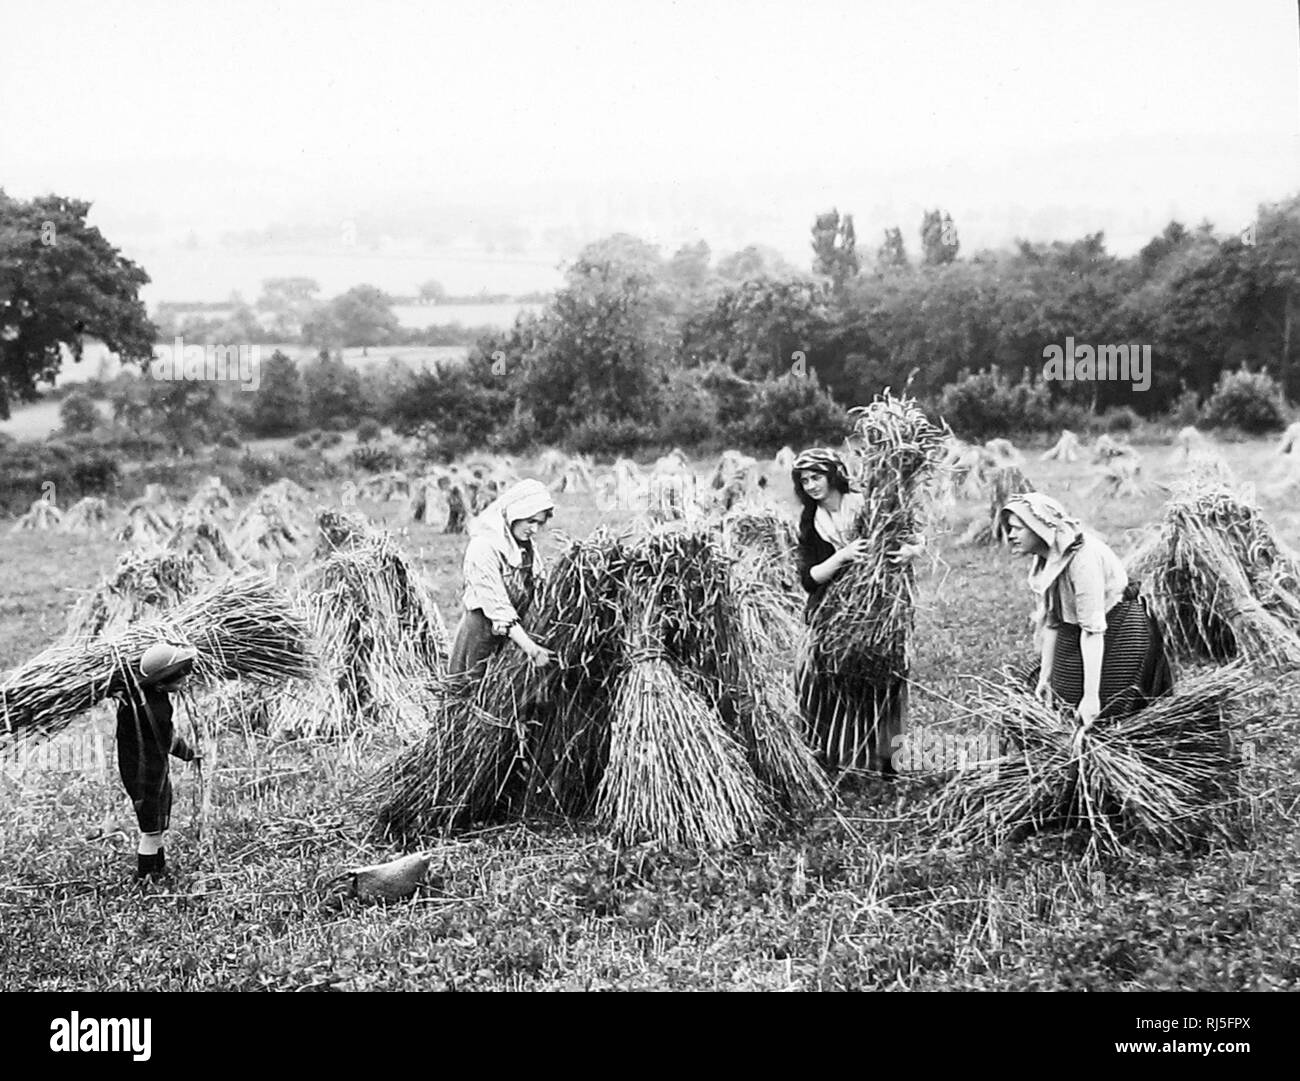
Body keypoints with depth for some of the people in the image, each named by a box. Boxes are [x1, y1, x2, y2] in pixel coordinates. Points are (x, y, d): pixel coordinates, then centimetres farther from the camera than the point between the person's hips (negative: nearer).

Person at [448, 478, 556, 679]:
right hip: (482, 631, -7)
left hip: (515, 633, 7)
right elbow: (498, 608, -23)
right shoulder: (485, 546, -20)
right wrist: (532, 649, -26)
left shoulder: (526, 546, 5)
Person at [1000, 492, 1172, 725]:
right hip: (1075, 640, 8)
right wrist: (1045, 676, 0)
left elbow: (1093, 629, -32)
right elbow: (1050, 620, 0)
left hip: (1119, 634, -8)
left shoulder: (1083, 558, -31)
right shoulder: (1047, 560, -5)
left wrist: (1091, 695, -33)